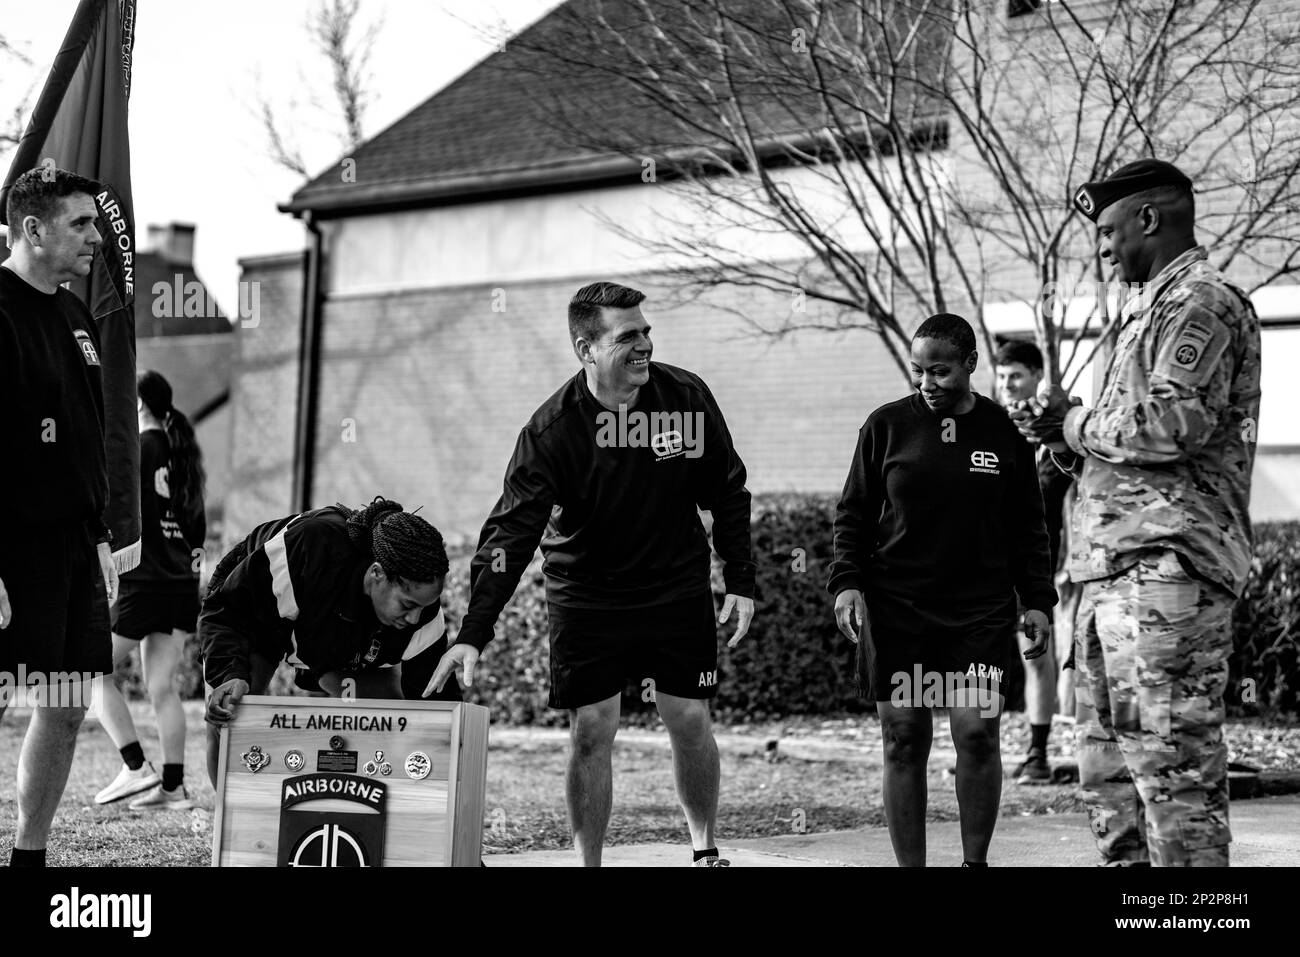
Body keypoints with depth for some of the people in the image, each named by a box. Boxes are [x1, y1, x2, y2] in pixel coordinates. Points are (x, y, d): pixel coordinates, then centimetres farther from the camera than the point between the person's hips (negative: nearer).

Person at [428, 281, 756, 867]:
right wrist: (473, 634, -29)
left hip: (677, 592, 2)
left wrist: (740, 581, 2)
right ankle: (589, 864, 12)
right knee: (591, 731, -3)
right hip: (585, 596, -2)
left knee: (690, 721, 4)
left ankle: (706, 851, 25)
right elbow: (512, 529, -22)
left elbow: (728, 494, 5)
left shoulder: (687, 398, -9)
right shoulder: (553, 428, -17)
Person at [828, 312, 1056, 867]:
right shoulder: (887, 426, 3)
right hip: (895, 611, 0)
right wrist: (846, 582, -4)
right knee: (903, 742, 2)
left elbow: (1027, 529, 12)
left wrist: (1037, 600, 6)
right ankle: (909, 864, 9)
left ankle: (975, 860, 7)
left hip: (981, 613, 0)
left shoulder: (1002, 432, 6)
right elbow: (853, 514, 8)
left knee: (978, 734, -7)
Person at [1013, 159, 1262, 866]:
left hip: (1167, 567, -11)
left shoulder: (1203, 303, -7)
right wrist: (1067, 434, 10)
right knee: (1108, 773, 12)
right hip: (1116, 569, 11)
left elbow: (1175, 423, -20)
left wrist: (1075, 425, -6)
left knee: (1172, 769, -11)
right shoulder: (1152, 311, 25)